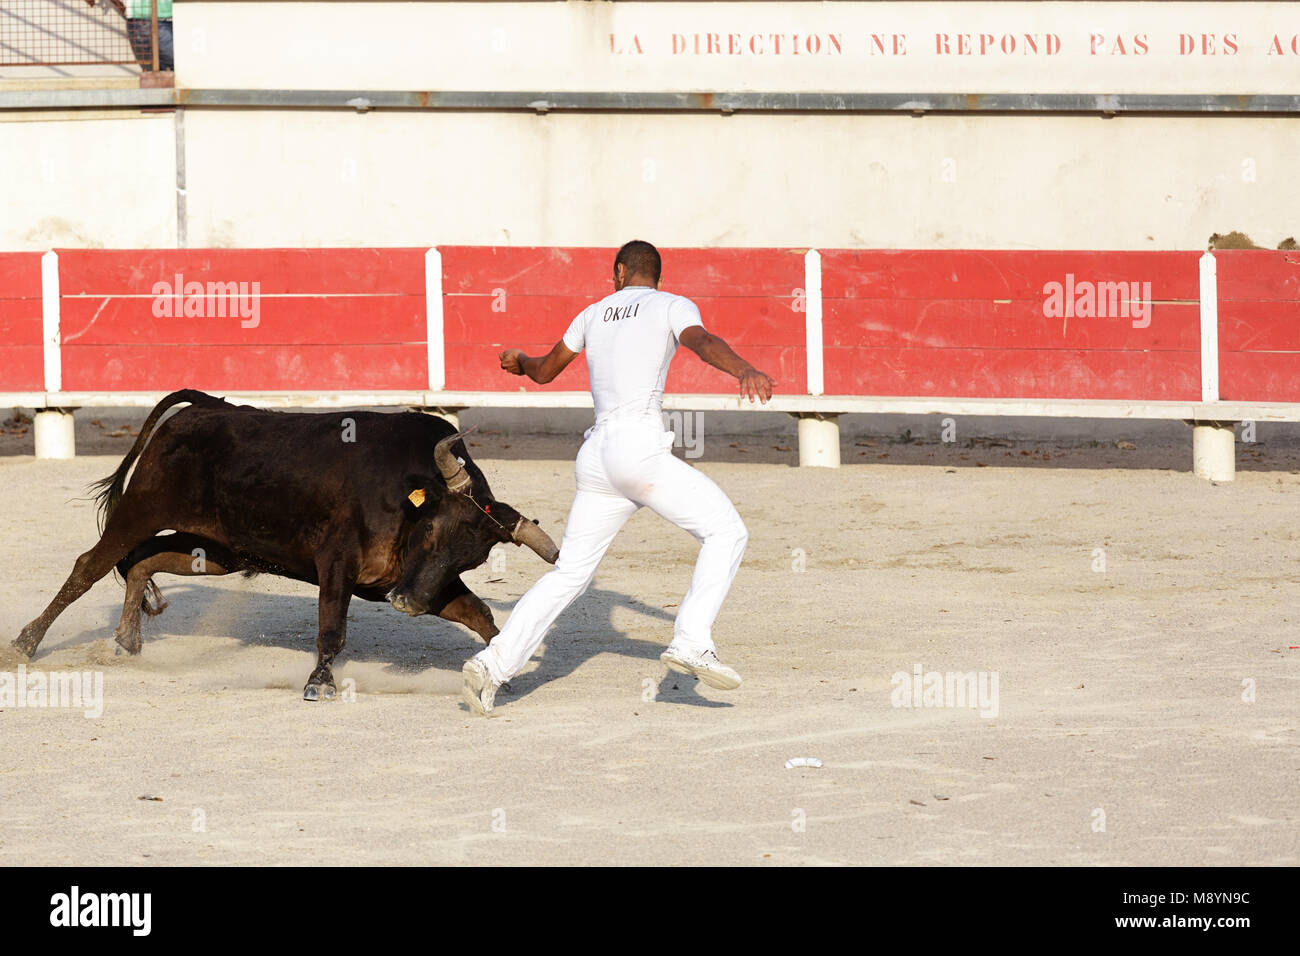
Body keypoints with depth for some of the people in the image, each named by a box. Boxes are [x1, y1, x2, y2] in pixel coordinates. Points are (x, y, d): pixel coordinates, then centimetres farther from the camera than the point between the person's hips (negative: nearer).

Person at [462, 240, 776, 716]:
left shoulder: (594, 314, 22)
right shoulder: (671, 306, 7)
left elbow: (544, 371, 35)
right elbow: (702, 341, -16)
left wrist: (518, 363, 59)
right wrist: (744, 370, -34)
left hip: (596, 455, 6)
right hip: (640, 447, -6)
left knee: (569, 572, 9)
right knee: (725, 530, -2)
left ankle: (494, 663, -1)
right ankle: (691, 641, -18)